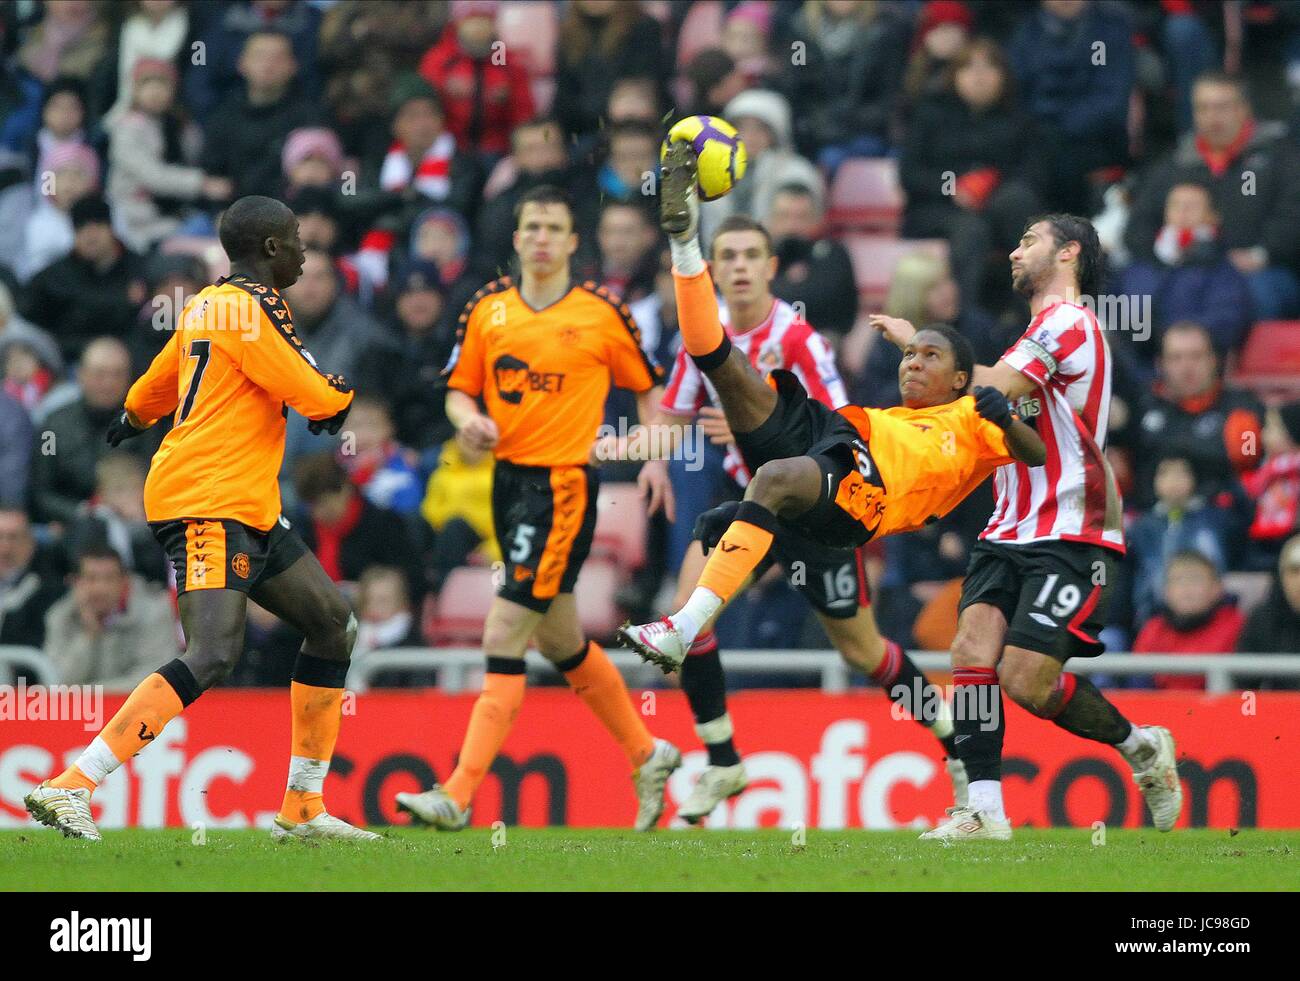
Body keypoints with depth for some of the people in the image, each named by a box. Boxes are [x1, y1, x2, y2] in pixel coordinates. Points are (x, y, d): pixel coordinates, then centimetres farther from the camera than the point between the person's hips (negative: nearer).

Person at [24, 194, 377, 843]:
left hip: (249, 510, 11)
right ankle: (69, 788, -28)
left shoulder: (209, 305, 18)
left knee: (335, 626, 12)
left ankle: (302, 810, 14)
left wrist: (129, 424, 53)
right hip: (208, 505, -11)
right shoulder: (250, 309, -12)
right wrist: (346, 392, 10)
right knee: (215, 653, -24)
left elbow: (150, 393, 32)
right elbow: (318, 399, -13)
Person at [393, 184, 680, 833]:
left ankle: (458, 797, -16)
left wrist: (656, 459, -2)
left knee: (503, 637, -14)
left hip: (564, 484, -6)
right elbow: (459, 388, 13)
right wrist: (468, 419, -9)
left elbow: (646, 385, 9)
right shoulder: (487, 309, 7)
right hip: (508, 479, 6)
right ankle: (647, 755, 37)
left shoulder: (602, 313, -3)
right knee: (559, 641, 18)